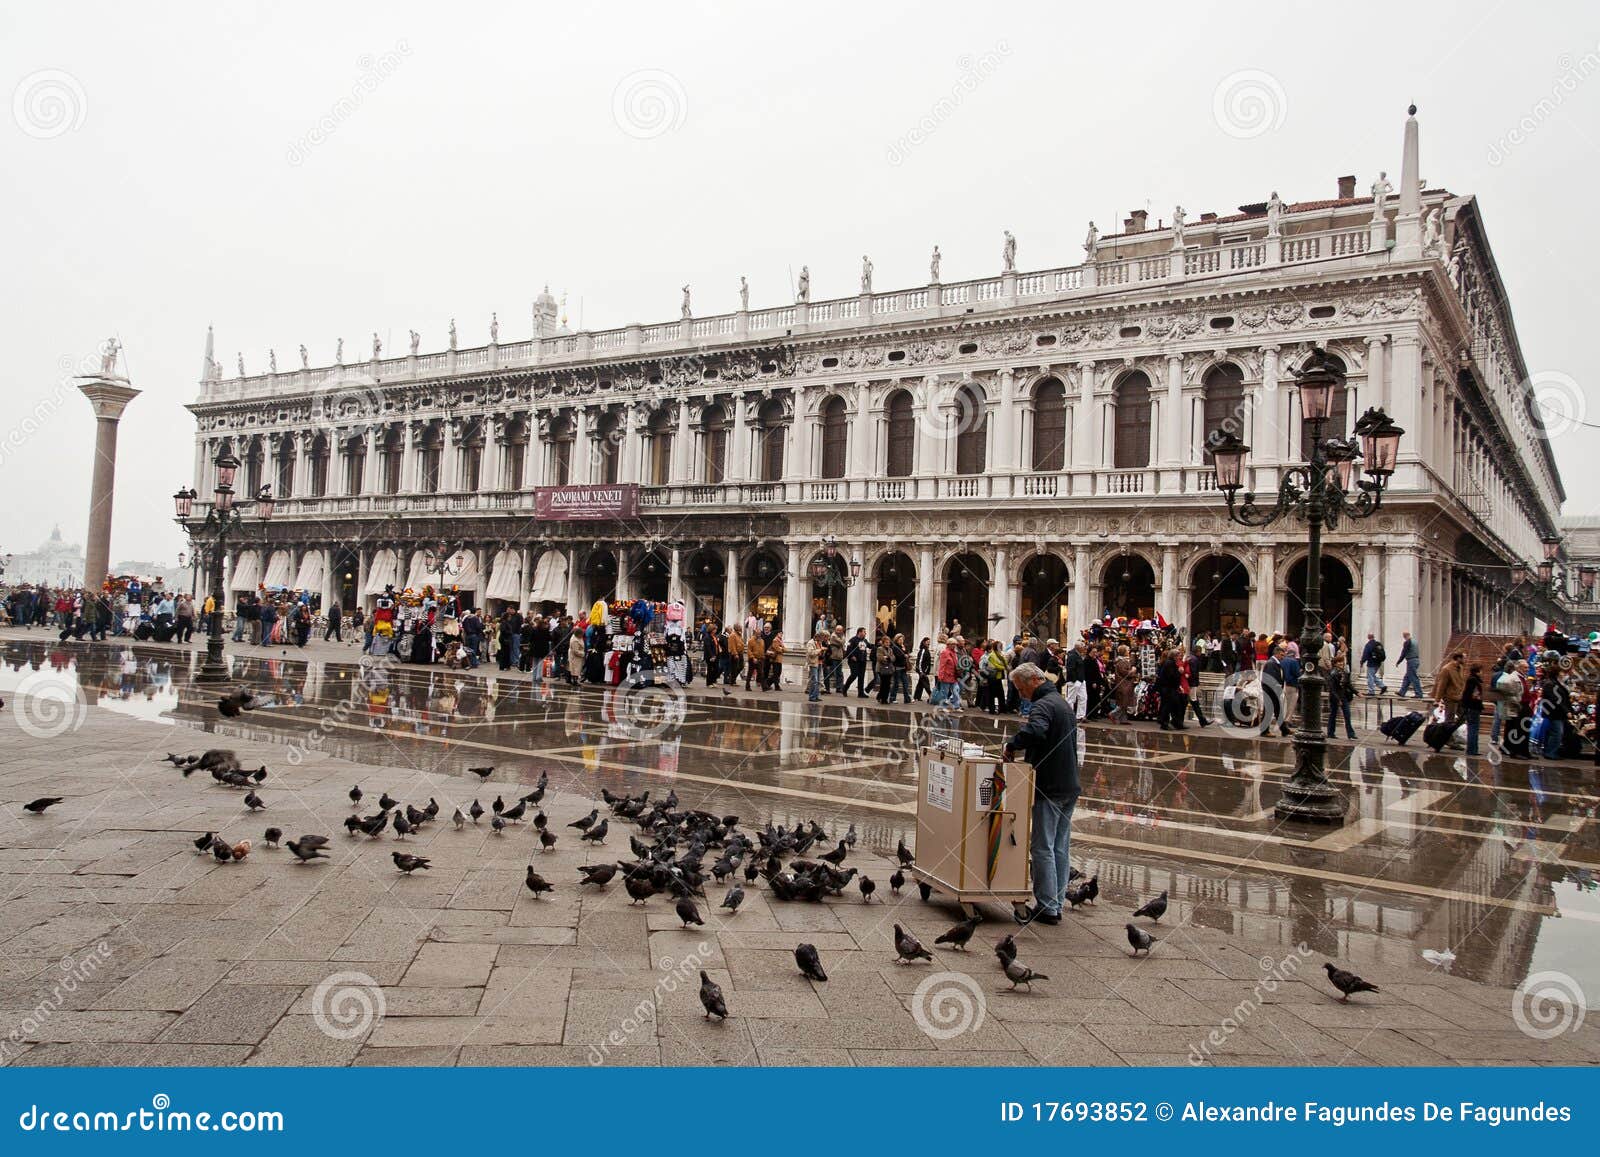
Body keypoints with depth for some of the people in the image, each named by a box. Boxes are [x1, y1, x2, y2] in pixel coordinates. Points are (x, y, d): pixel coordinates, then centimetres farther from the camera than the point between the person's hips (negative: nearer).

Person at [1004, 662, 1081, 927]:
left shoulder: (1043, 705, -16)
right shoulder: (1063, 703, 17)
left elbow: (1034, 731, -37)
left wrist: (1011, 744, -22)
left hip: (1050, 788, -10)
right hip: (1070, 786, 10)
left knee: (1043, 848, -3)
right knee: (1061, 848, 12)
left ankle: (1047, 907, 1)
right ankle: (1056, 905, 17)